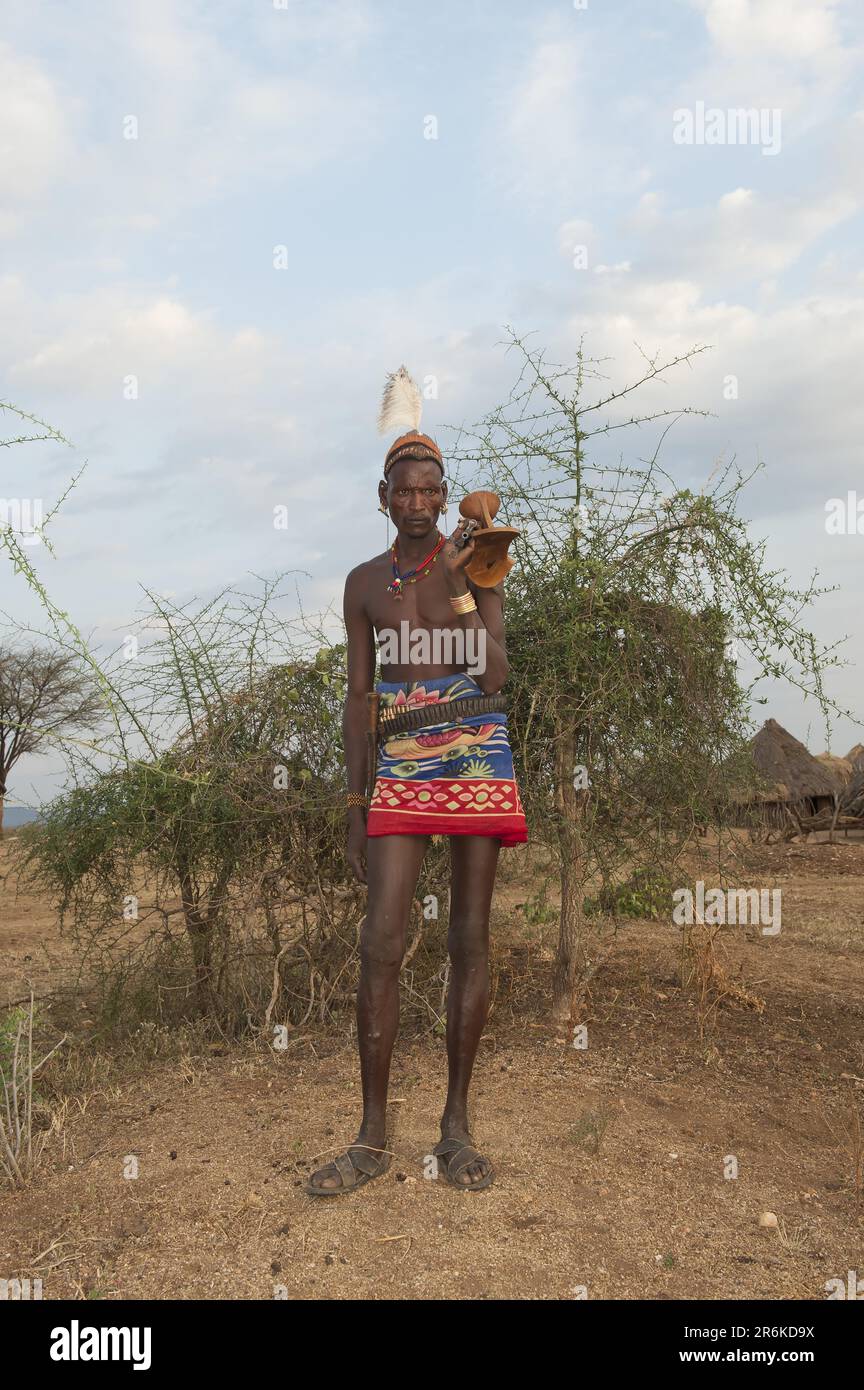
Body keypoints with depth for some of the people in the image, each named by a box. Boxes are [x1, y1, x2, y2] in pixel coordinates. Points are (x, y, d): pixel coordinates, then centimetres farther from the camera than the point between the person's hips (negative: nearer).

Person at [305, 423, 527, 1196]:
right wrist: (355, 804, 6)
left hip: (478, 760, -1)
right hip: (401, 768, 1)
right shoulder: (364, 583, 11)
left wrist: (457, 585, -14)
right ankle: (373, 1140, 5)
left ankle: (457, 1126, 15)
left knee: (470, 938, 2)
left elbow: (496, 677, -6)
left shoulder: (476, 564, 4)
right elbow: (359, 698, 11)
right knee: (381, 943, -6)